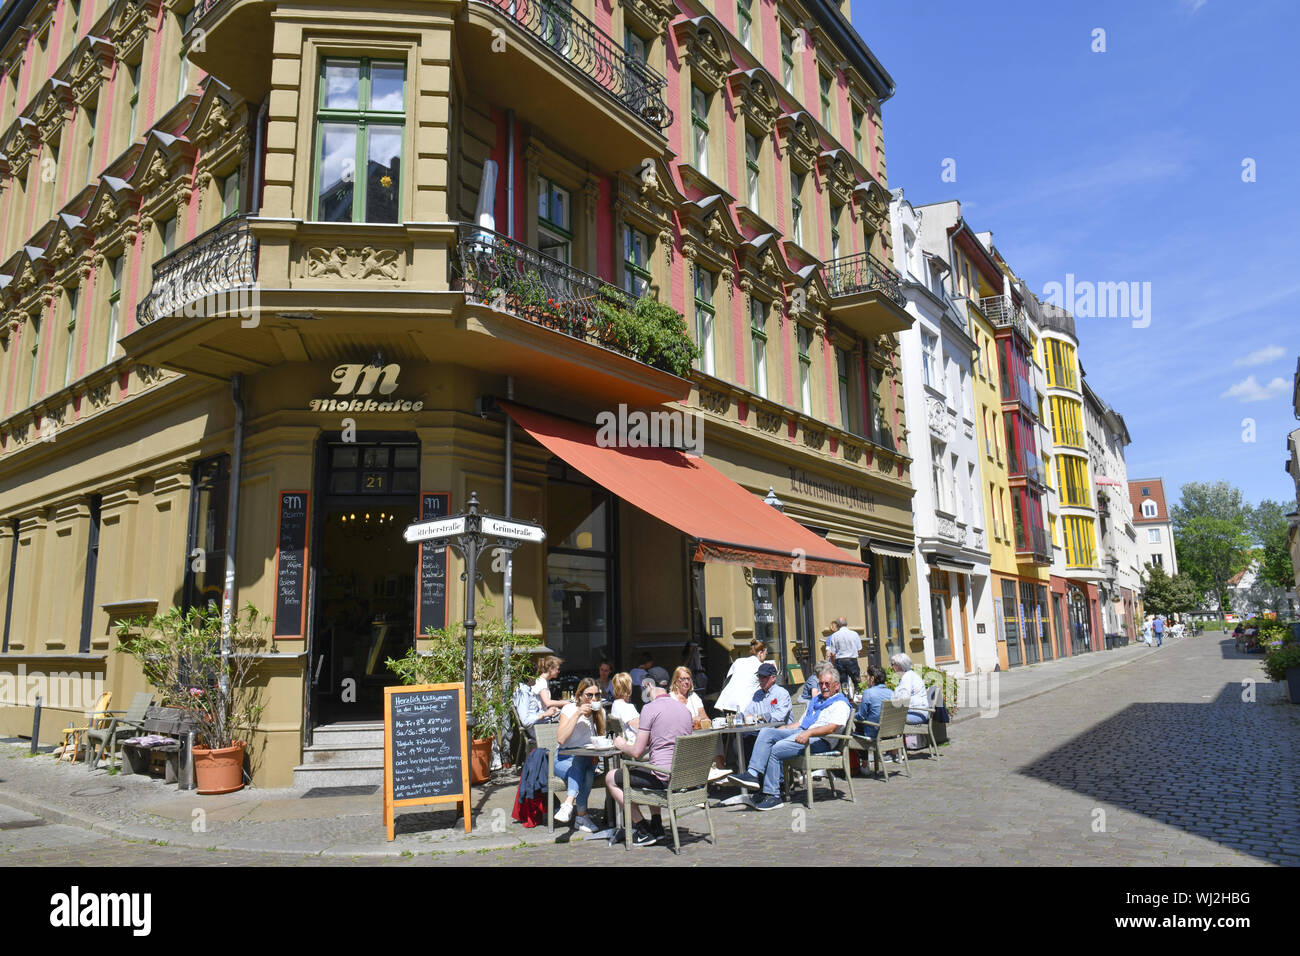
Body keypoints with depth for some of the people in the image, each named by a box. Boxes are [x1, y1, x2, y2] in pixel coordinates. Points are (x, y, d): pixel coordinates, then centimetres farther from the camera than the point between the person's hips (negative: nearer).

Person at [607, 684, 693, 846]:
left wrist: (622, 745, 9)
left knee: (611, 778, 11)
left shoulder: (650, 708, -13)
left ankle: (643, 831, 10)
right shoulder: (683, 707, 10)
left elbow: (636, 752, -12)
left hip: (663, 779, -8)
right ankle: (656, 826, 29)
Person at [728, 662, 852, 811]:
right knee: (766, 732, -14)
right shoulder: (816, 701, 29)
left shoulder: (841, 704, 1)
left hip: (820, 741, -8)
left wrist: (809, 732, -30)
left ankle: (773, 796, -19)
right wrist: (781, 729, 17)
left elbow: (832, 728, -17)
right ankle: (753, 774, -25)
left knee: (775, 750, -25)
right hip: (800, 732, 9)